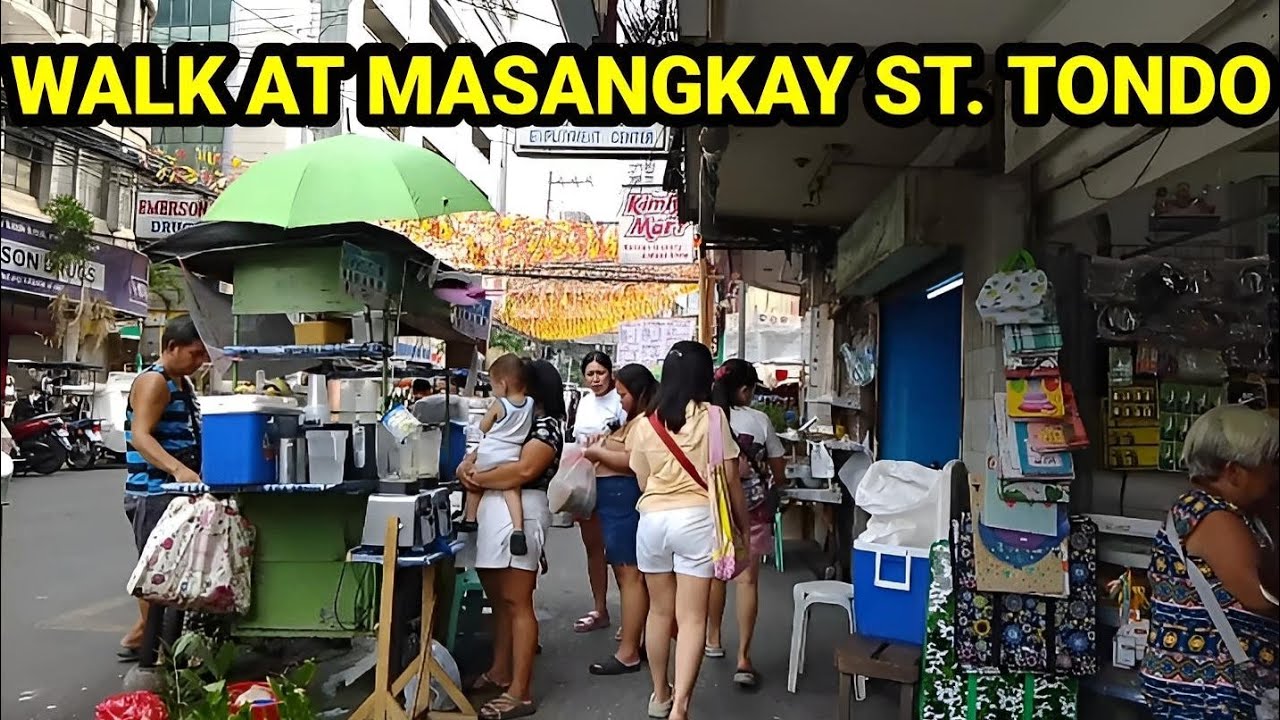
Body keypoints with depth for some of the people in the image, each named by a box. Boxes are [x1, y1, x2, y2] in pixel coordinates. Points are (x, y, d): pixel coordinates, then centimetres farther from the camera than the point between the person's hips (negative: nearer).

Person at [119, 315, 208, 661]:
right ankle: (144, 638, 5)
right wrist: (178, 469, -39)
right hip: (154, 493, -9)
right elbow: (140, 436, -26)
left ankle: (141, 637, 24)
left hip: (177, 491, 9)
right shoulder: (153, 381, -13)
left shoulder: (183, 384, 16)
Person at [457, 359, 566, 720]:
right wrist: (467, 464, -3)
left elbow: (524, 470, -21)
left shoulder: (547, 426, -8)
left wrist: (478, 479, -12)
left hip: (519, 513, -9)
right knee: (499, 599, 17)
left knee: (517, 603, -7)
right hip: (494, 514, 10)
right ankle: (500, 671, 30)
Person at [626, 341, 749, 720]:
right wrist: (742, 523, 11)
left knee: (660, 610, 16)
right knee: (692, 617, 0)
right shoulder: (712, 417, -6)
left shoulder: (645, 423, 3)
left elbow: (643, 482, 12)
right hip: (696, 519, -3)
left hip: (653, 519, 3)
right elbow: (730, 479, -2)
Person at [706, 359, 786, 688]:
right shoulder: (759, 420, -7)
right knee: (747, 579, 0)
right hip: (752, 507, -2)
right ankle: (743, 658, -4)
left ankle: (713, 639, 34)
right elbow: (778, 472, 2)